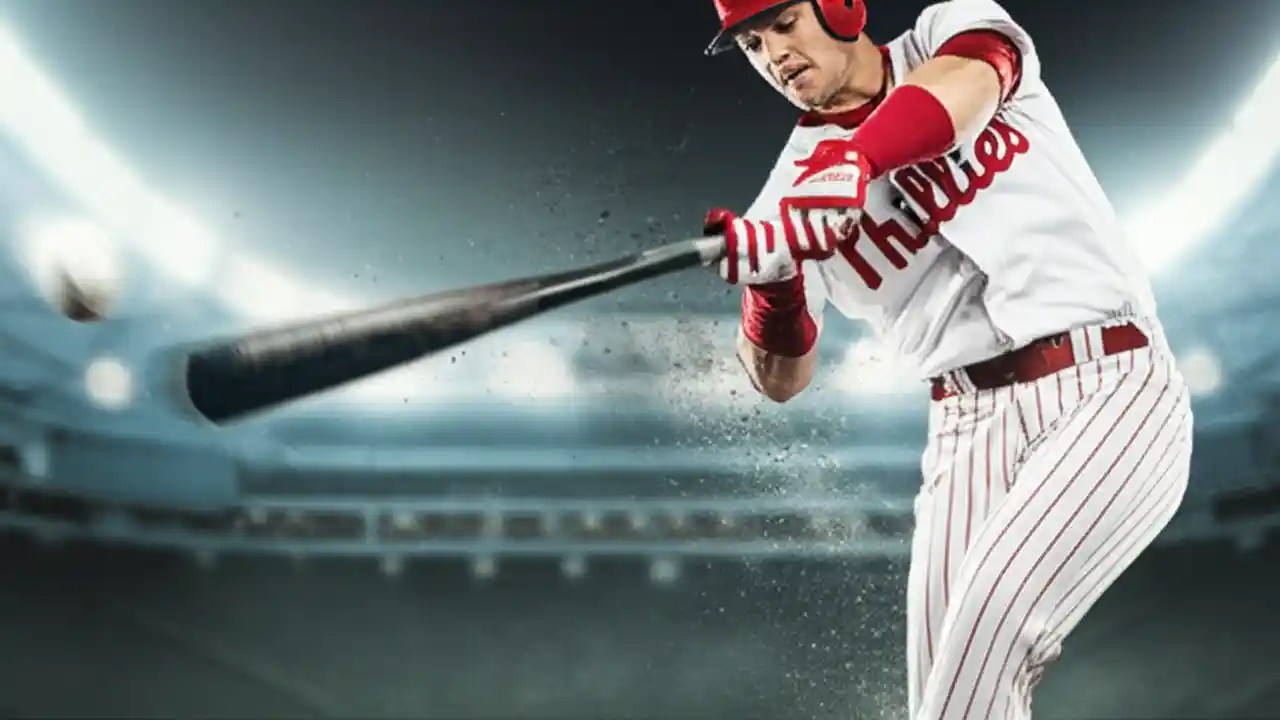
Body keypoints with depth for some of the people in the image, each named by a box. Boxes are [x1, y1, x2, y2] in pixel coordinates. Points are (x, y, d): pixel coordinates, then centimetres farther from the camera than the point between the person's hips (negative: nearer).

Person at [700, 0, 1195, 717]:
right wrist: (769, 288, -16)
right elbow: (781, 380, 5)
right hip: (972, 427, 3)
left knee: (990, 613, -24)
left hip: (1111, 387, -3)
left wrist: (854, 158, -40)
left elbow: (965, 83, -21)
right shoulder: (796, 187, 9)